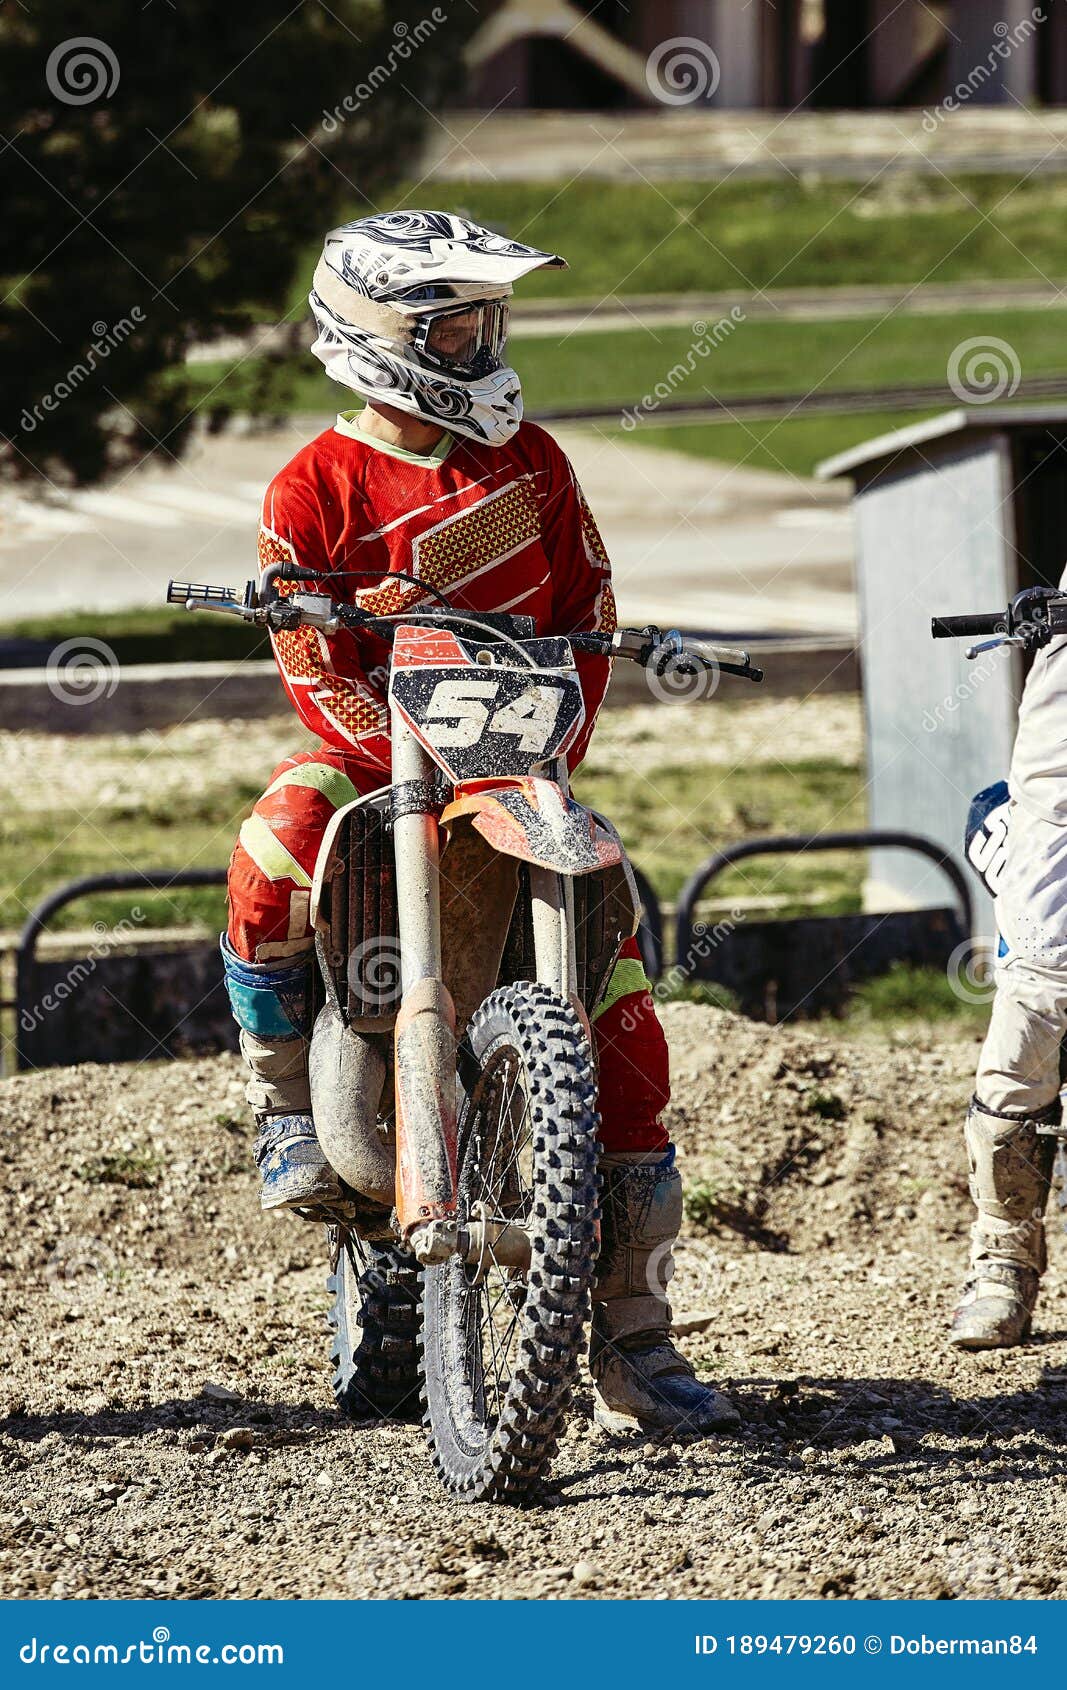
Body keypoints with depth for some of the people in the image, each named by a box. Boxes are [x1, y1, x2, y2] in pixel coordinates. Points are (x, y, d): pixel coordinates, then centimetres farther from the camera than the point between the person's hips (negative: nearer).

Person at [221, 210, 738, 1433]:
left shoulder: (530, 459, 8)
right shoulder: (313, 491, -3)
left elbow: (585, 607, 9)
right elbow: (316, 667, -8)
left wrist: (560, 742, -6)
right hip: (375, 753, -3)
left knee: (623, 1012, -9)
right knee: (272, 859, -36)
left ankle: (631, 1331, -3)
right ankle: (288, 1110, -10)